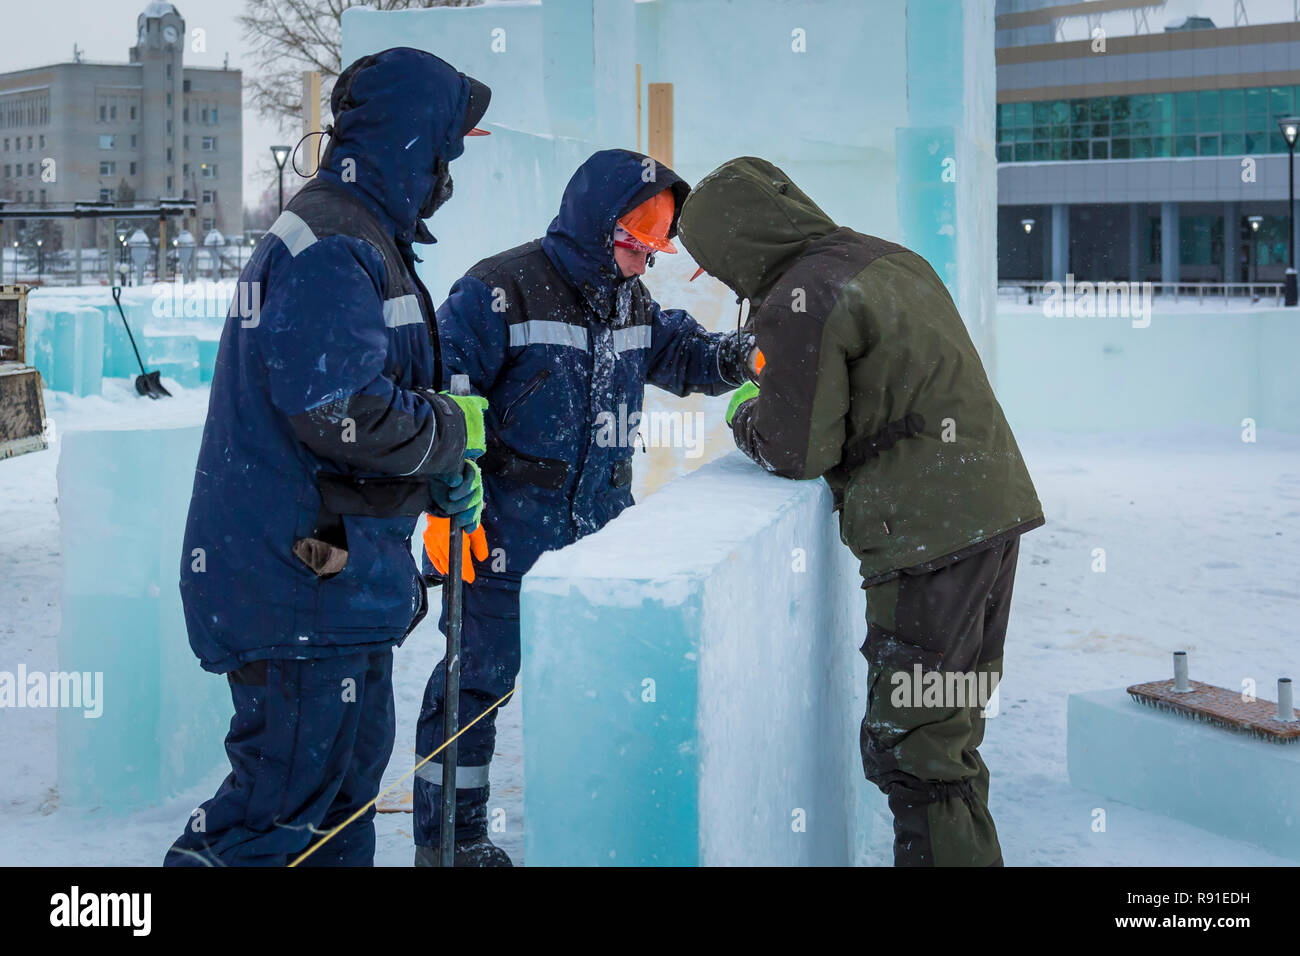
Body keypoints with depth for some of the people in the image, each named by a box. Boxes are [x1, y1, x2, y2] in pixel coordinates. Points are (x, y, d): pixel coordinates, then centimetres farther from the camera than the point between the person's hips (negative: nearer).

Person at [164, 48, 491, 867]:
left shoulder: (365, 238, 17)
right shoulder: (330, 245, -18)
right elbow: (343, 414, -26)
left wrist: (443, 481, 12)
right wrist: (454, 429, -10)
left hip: (342, 575, 11)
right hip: (300, 581, -11)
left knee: (353, 769, 18)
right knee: (287, 798, -7)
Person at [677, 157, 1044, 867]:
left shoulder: (799, 299, -13)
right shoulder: (891, 259, 15)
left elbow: (797, 449, -10)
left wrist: (745, 416, 9)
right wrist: (772, 399, 19)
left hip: (931, 533, -10)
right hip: (995, 508, 10)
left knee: (908, 745, -5)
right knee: (951, 723, 18)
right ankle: (965, 849, 26)